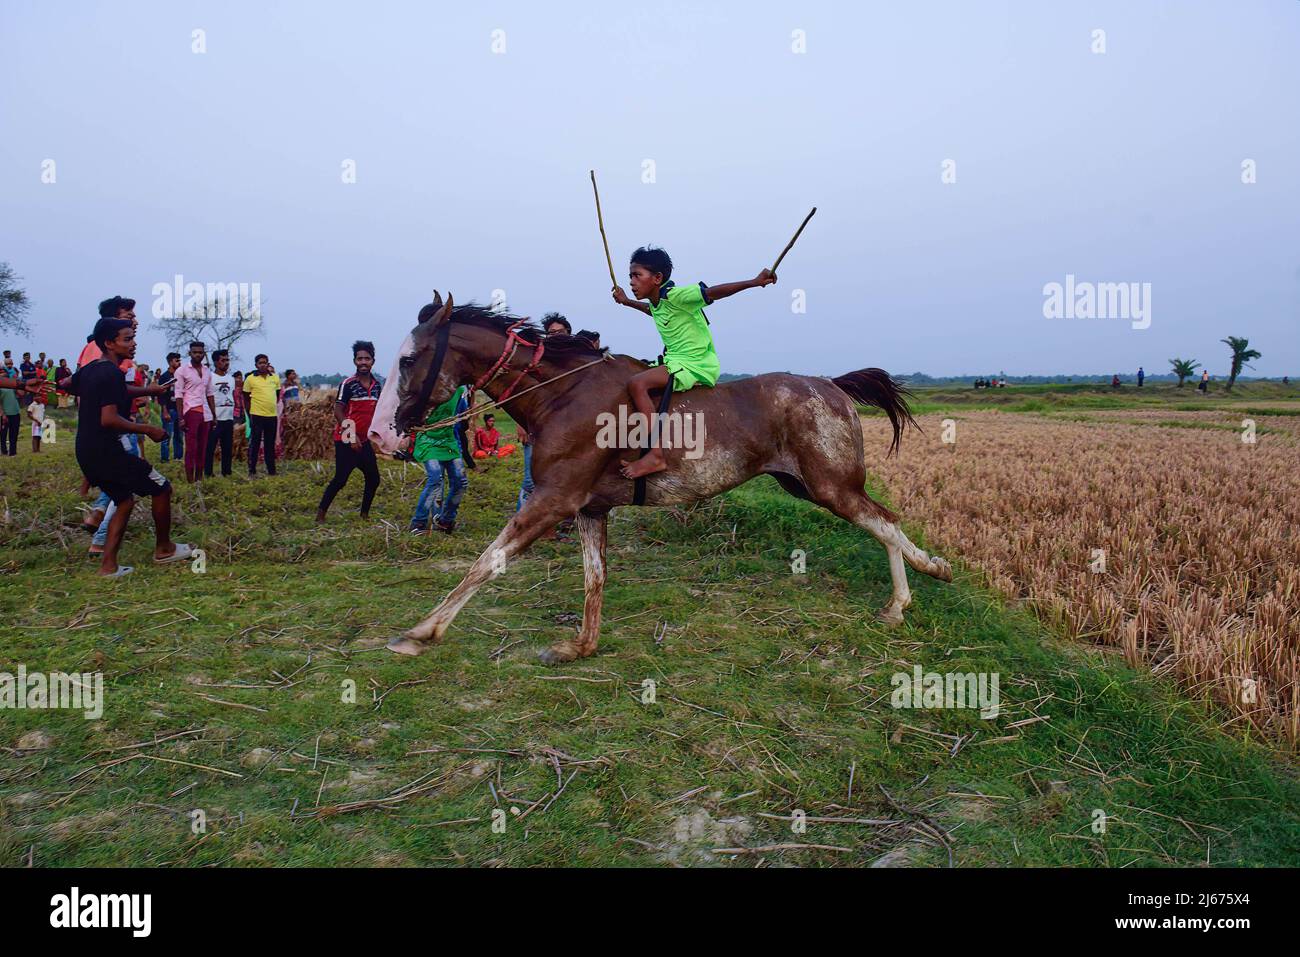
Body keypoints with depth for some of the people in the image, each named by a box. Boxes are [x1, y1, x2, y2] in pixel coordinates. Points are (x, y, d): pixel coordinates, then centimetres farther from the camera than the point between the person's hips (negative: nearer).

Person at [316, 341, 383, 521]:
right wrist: (351, 436, -19)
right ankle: (321, 511, 8)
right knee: (340, 479, -7)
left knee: (373, 479, 7)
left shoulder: (377, 385, 6)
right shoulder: (348, 384, -12)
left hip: (364, 441, 6)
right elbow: (338, 411, -14)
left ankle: (365, 513, 22)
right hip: (346, 441, -6)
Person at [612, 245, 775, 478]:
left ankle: (656, 455, -34)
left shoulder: (676, 295, -15)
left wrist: (753, 282, -29)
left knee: (637, 383, -27)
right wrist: (627, 301, 47)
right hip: (676, 361, 10)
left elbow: (712, 292, -23)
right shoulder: (655, 302, 12)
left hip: (697, 366, -10)